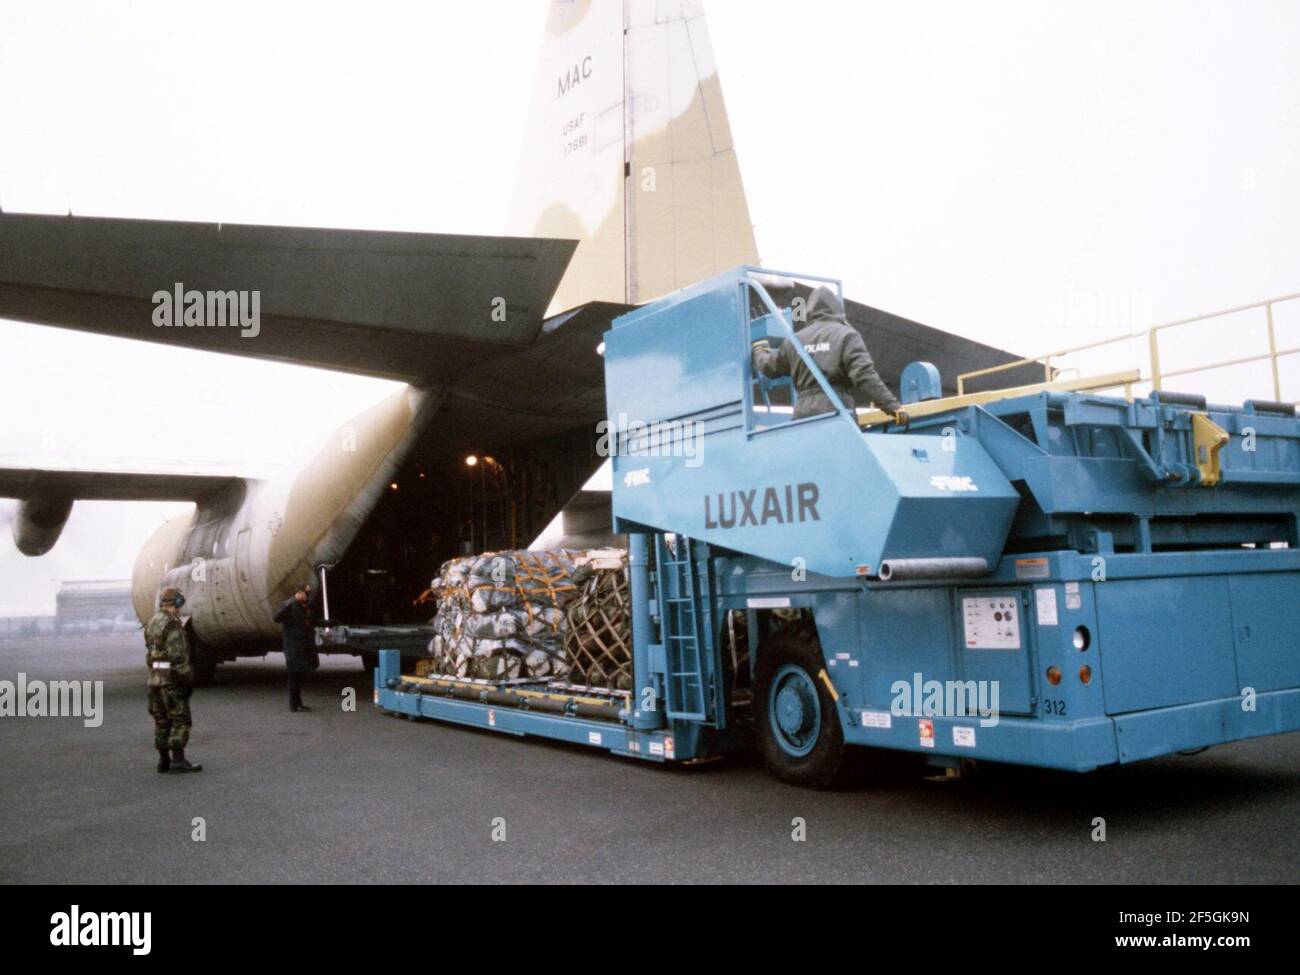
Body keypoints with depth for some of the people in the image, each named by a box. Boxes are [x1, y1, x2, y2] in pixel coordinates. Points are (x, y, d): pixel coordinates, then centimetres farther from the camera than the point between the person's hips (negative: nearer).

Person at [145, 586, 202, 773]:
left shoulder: (152, 623, 13)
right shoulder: (172, 625, -16)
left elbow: (150, 654, 16)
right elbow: (177, 656, -21)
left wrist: (154, 675, 20)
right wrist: (188, 680, -17)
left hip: (155, 678, 9)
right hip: (172, 679, -9)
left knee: (162, 721, 12)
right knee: (180, 720, -6)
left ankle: (164, 760, 15)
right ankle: (178, 761, -8)